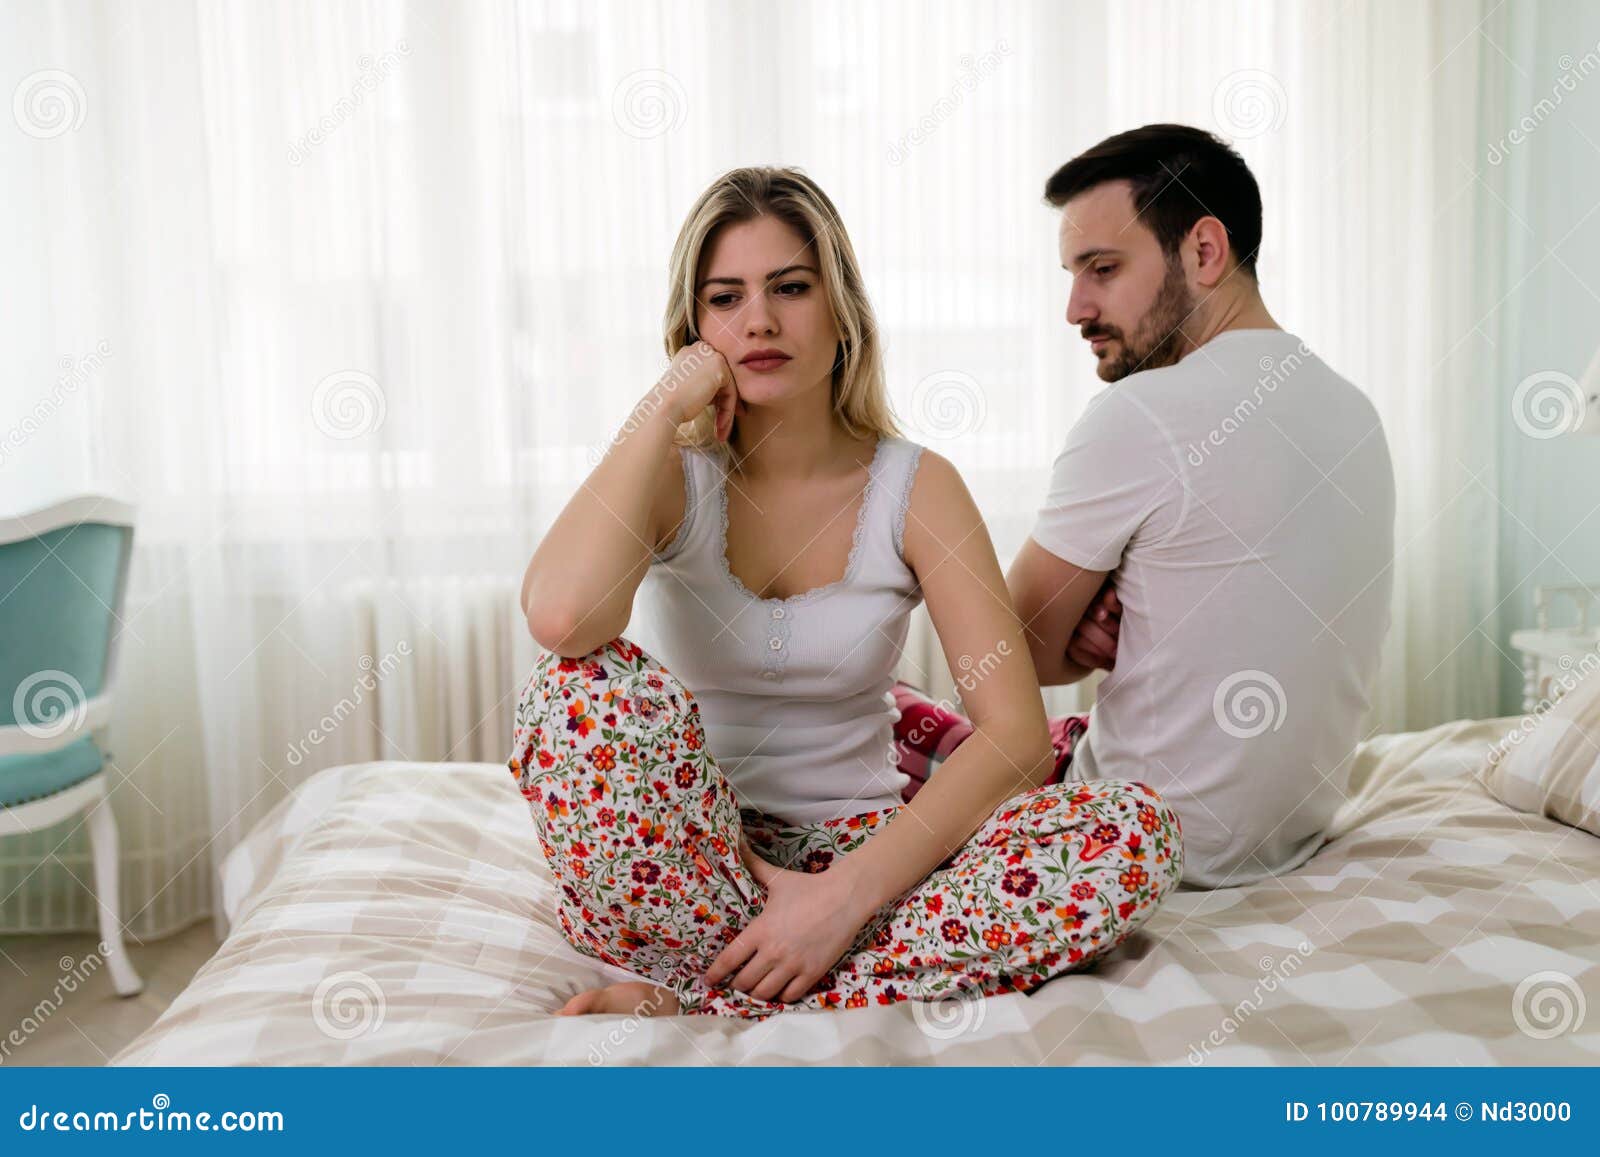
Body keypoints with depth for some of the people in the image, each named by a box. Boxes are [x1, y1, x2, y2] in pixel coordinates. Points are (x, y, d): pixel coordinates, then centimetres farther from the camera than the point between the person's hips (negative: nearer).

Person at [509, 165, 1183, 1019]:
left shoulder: (914, 486, -3)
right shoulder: (669, 474, -5)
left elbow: (1016, 732, -12)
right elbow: (559, 617, -30)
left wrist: (848, 893, -23)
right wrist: (664, 404, -19)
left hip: (855, 847, 2)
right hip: (683, 861, -2)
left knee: (1136, 831, -24)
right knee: (588, 682, -32)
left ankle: (698, 1000, -26)